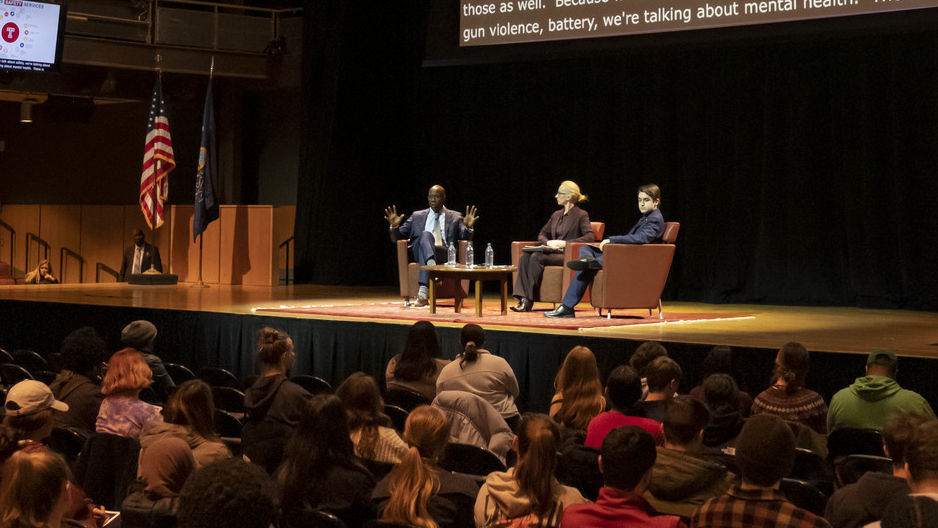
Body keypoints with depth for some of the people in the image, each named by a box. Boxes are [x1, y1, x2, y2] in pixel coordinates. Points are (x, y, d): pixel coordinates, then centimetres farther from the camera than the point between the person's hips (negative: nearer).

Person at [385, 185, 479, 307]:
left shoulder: (455, 217, 22)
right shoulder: (417, 216, 25)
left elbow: (465, 238, 9)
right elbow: (396, 238, 22)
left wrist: (468, 227, -12)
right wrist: (394, 226, -1)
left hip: (444, 255, -1)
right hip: (420, 251, 1)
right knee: (426, 234, -33)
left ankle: (423, 292, -53)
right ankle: (432, 266, -63)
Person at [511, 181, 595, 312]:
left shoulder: (581, 215, -1)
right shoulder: (556, 215, 21)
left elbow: (590, 237, -15)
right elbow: (542, 234, 25)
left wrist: (565, 243, -19)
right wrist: (548, 242, 0)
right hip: (554, 252, 7)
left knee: (536, 257, -30)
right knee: (525, 256, -21)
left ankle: (528, 302, -28)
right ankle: (522, 298, -30)